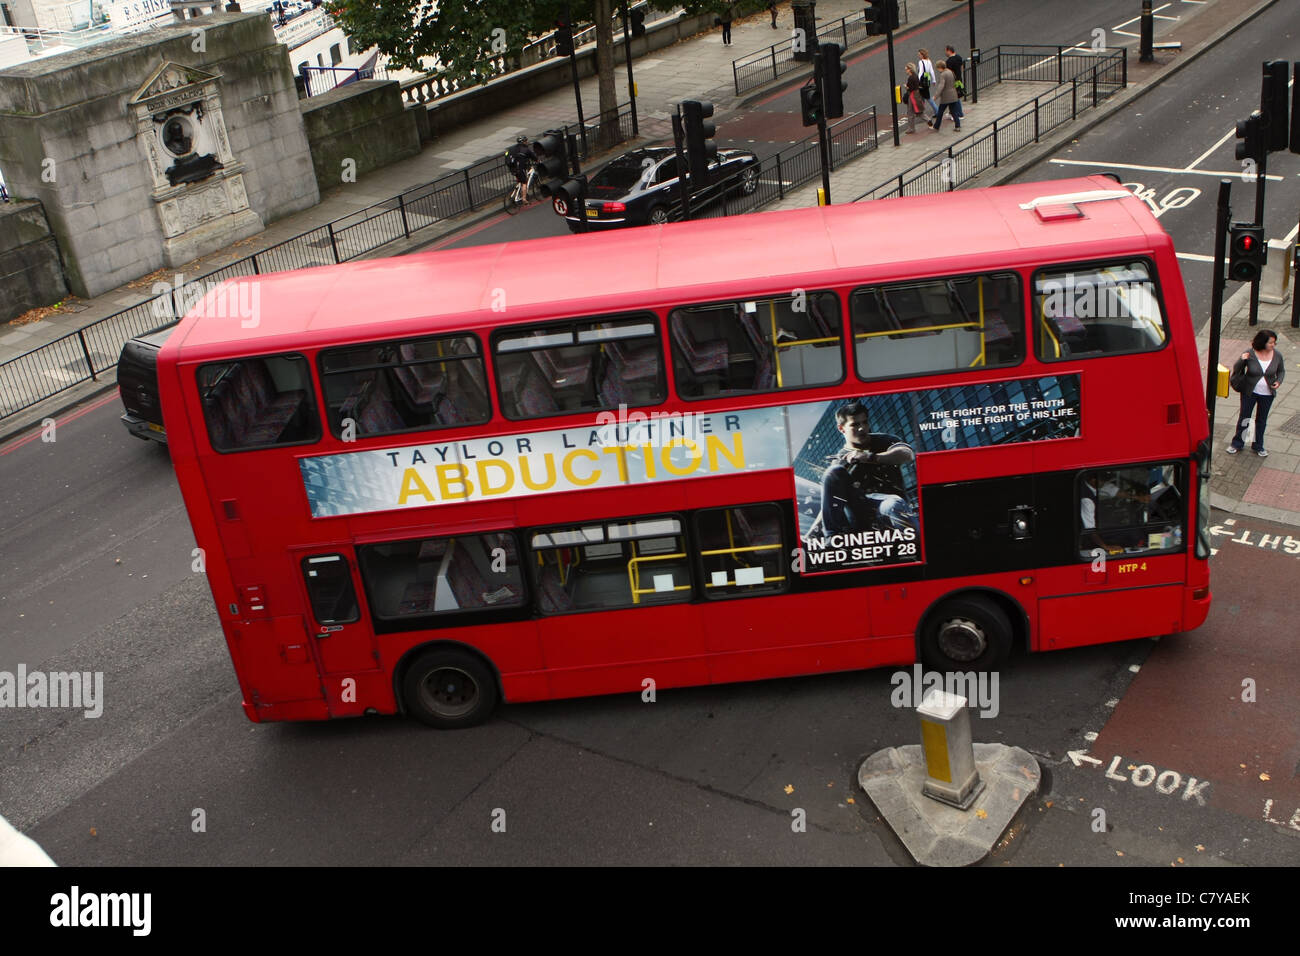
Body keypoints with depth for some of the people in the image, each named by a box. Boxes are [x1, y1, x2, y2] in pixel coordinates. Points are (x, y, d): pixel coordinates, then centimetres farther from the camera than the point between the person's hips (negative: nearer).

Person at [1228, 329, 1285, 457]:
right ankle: (1237, 443, 24)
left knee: (1262, 420, 14)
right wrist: (1242, 360, -28)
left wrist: (1278, 382, -9)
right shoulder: (1250, 354, -15)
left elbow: (1281, 371, 10)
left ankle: (1258, 446, 28)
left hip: (1267, 394, 2)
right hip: (1250, 392, -2)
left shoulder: (1277, 356, -6)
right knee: (1244, 418, 8)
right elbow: (1236, 369, -7)